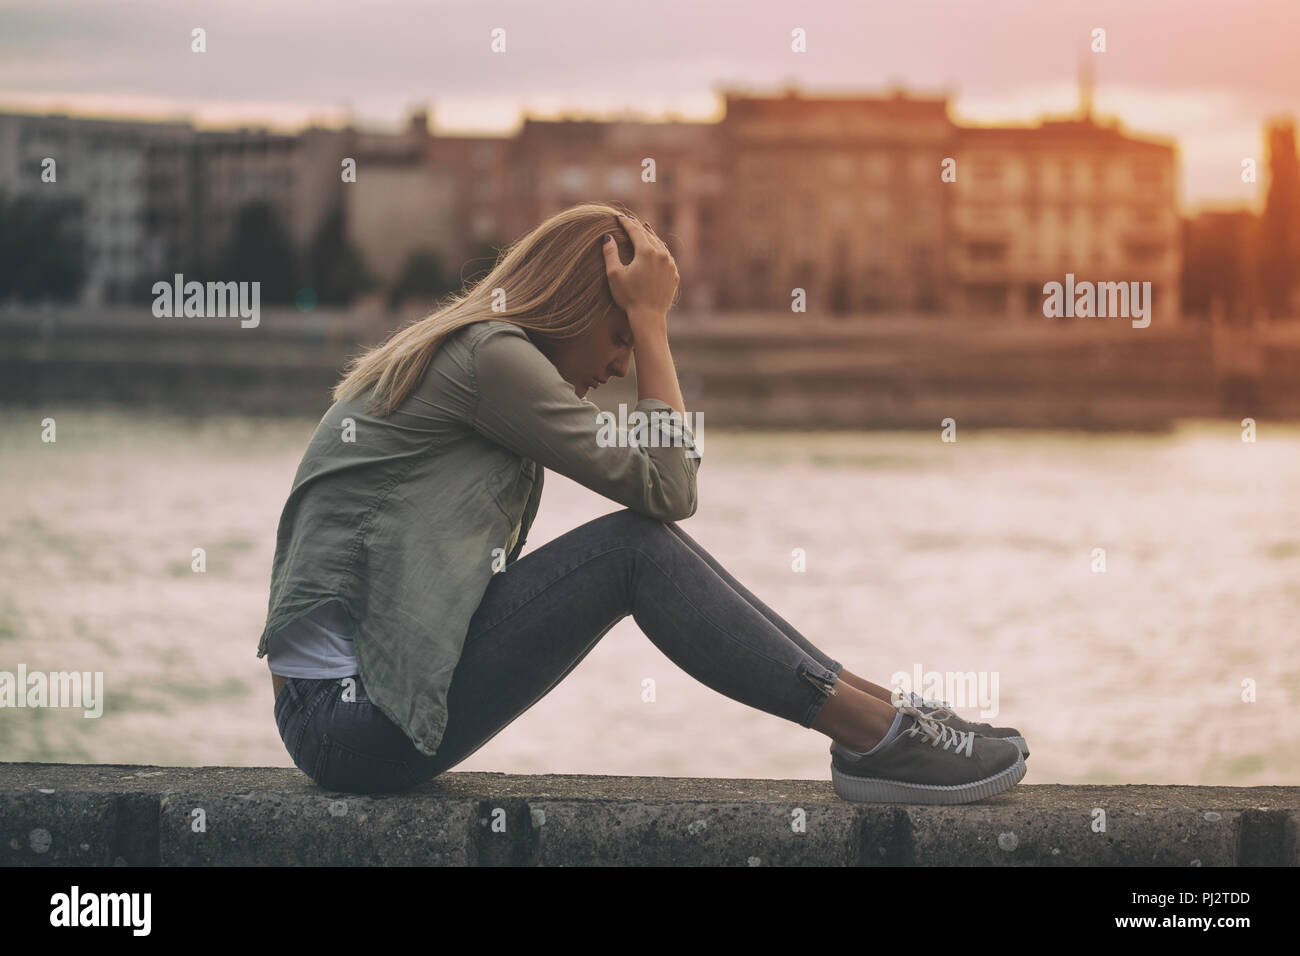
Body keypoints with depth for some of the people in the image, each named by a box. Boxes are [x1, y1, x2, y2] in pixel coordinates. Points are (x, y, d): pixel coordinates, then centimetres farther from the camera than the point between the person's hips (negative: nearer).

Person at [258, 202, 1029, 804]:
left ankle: (876, 710, 3)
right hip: (351, 717, -10)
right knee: (634, 550, -15)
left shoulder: (454, 355, 19)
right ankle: (874, 736, -11)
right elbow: (669, 489, -10)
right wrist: (652, 321, -3)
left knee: (642, 545, 5)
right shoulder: (492, 355, -11)